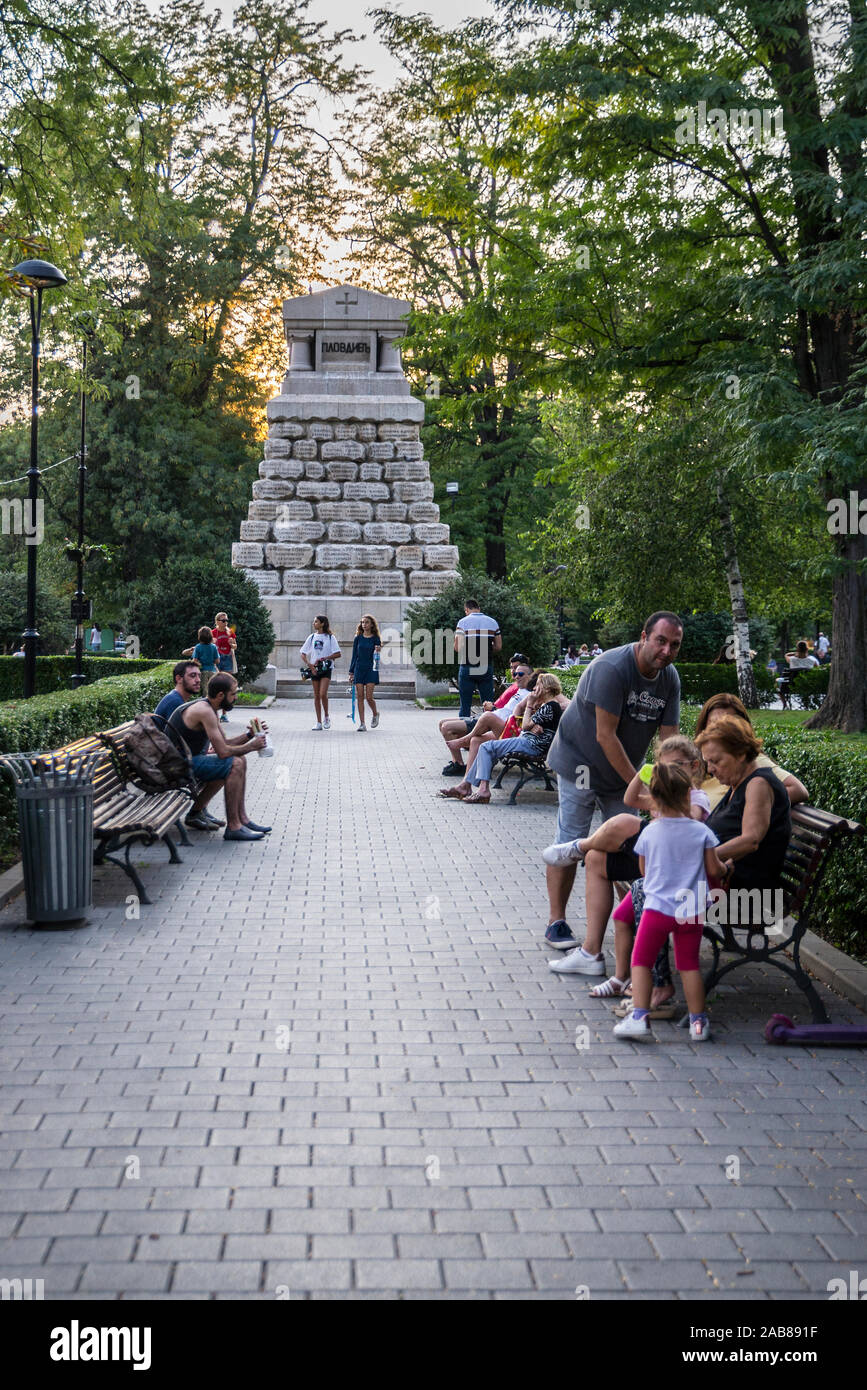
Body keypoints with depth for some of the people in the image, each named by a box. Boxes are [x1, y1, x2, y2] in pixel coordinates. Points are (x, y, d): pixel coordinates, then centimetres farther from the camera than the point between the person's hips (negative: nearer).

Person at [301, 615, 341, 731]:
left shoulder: (330, 637, 0)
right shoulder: (312, 637, 9)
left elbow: (337, 654, -6)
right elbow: (303, 654, 9)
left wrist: (323, 659, -14)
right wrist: (310, 665, -7)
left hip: (326, 669, -4)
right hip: (314, 669, 4)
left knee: (323, 694, -18)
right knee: (316, 696, 4)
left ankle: (326, 717, 4)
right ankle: (319, 722, 9)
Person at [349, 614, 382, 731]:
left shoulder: (375, 639, 1)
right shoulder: (358, 638, 8)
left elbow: (376, 656, 0)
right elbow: (354, 655, 10)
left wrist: (378, 651, -22)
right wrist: (351, 672, 7)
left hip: (371, 669, -2)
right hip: (359, 669, 2)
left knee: (369, 697, -8)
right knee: (360, 696, -3)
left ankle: (375, 714, 23)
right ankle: (362, 724, 0)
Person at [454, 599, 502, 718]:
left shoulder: (463, 622, -4)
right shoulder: (492, 622, 6)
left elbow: (458, 648, -10)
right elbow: (498, 647, 6)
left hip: (467, 668, -2)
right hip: (486, 668, 2)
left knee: (465, 705, 3)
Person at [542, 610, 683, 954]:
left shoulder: (669, 679, -3)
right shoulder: (611, 668, -26)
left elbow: (669, 739, -4)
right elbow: (605, 736, -26)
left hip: (623, 770, 7)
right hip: (580, 762, -6)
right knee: (570, 843, -4)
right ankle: (556, 923, 9)